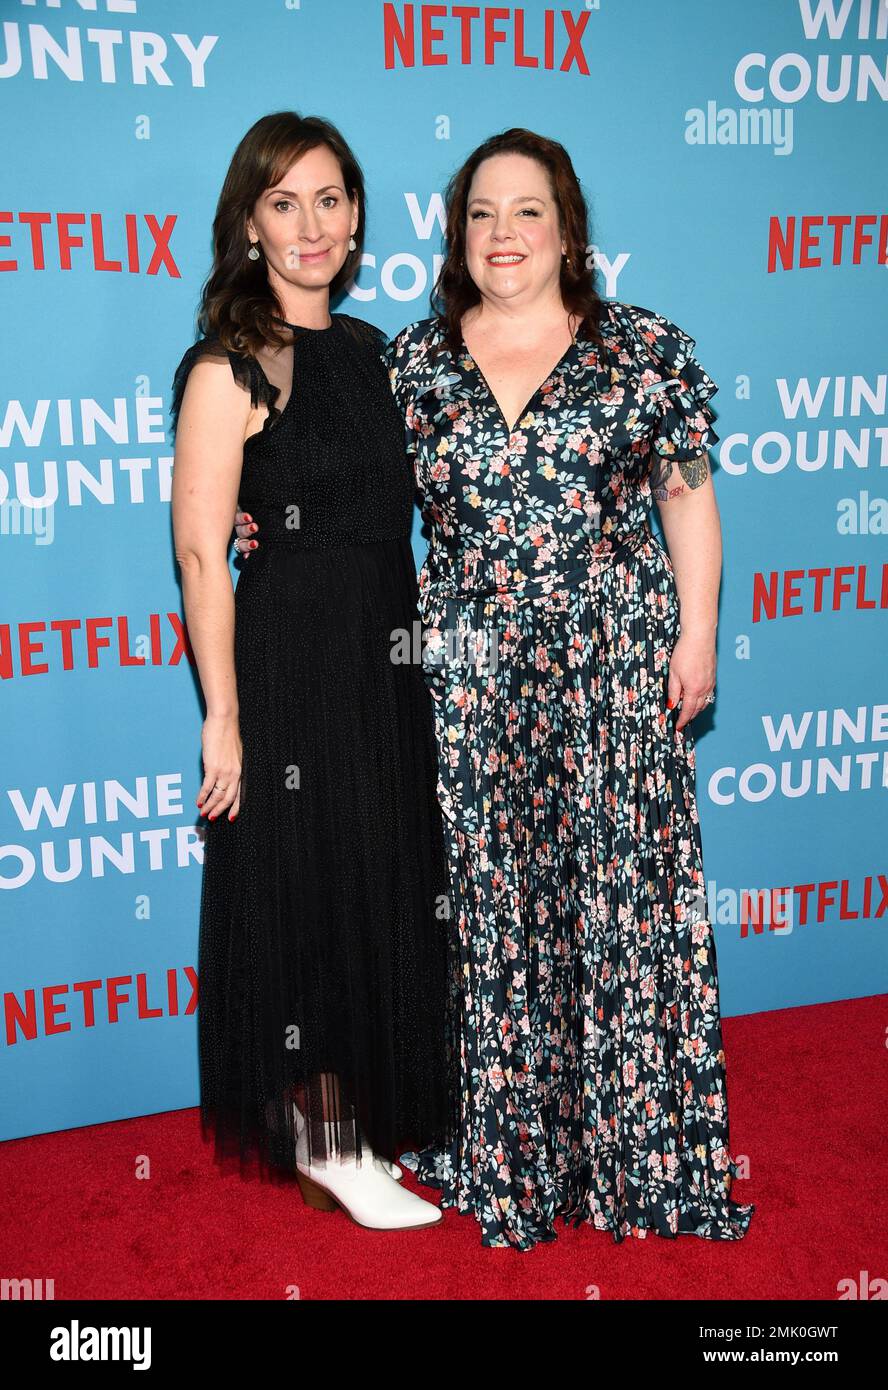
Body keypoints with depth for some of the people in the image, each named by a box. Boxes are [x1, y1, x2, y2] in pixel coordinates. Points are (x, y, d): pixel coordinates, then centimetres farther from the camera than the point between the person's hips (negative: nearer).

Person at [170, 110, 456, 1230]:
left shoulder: (367, 348, 11)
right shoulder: (230, 366, -11)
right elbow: (201, 554, -16)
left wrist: (412, 649, 12)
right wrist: (224, 720, -19)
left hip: (383, 661, 7)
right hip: (287, 666, -7)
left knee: (385, 889, 15)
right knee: (311, 896, 3)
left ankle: (362, 1119, 34)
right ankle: (328, 1147, 22)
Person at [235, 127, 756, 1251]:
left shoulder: (645, 348, 3)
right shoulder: (410, 361, 7)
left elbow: (688, 495, 5)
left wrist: (696, 632, 0)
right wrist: (273, 531, -2)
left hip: (617, 661, -1)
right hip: (467, 671, 1)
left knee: (625, 895, 3)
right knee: (489, 904, 6)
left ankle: (640, 1152, 21)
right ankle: (504, 1148, 23)